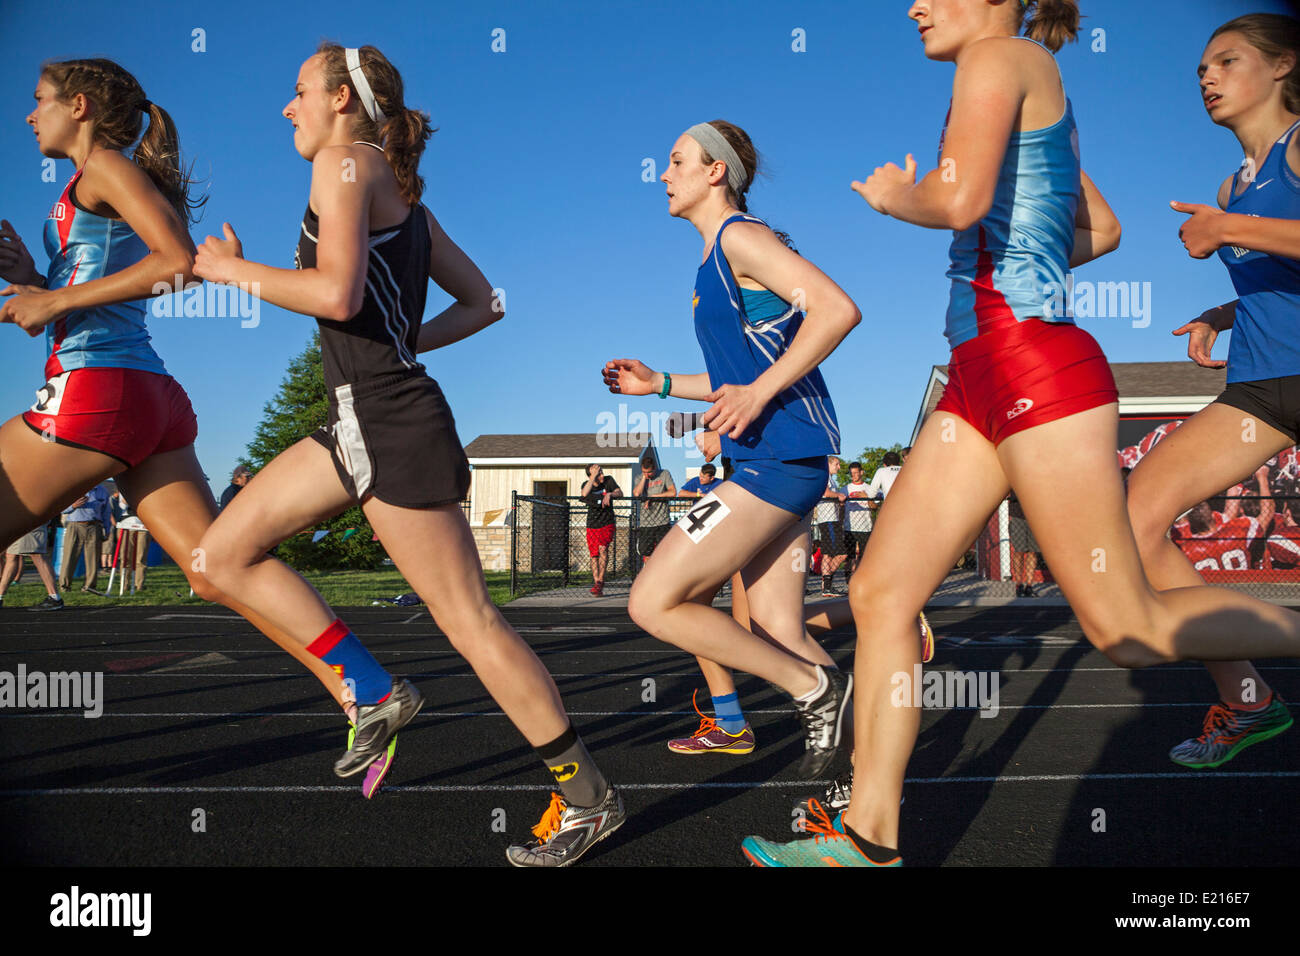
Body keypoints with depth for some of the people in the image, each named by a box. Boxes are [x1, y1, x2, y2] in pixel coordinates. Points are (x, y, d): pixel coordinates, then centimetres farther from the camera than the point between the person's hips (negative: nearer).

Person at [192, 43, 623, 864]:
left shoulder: (345, 161, -6)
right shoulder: (404, 195, 19)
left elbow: (337, 294, -21)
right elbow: (484, 303, 18)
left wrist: (231, 270, -7)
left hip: (393, 425, -10)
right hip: (364, 419, 10)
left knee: (470, 622, -5)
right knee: (228, 552, 12)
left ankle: (588, 798, 9)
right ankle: (379, 695, 13)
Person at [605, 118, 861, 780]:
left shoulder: (740, 236, -6)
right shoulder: (716, 262, 23)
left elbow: (838, 308, -20)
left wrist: (758, 392, -21)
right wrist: (659, 384, 21)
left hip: (780, 458, -10)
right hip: (767, 459, 10)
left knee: (653, 603, -11)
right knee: (776, 637, 9)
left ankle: (815, 688, -2)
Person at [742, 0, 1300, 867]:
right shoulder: (1043, 92, 24)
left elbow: (959, 200, -20)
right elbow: (1104, 229, 33)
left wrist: (893, 196, -1)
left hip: (1034, 365, -10)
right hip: (981, 380, 10)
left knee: (1127, 628, -4)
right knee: (880, 593, 3)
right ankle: (870, 837, 8)